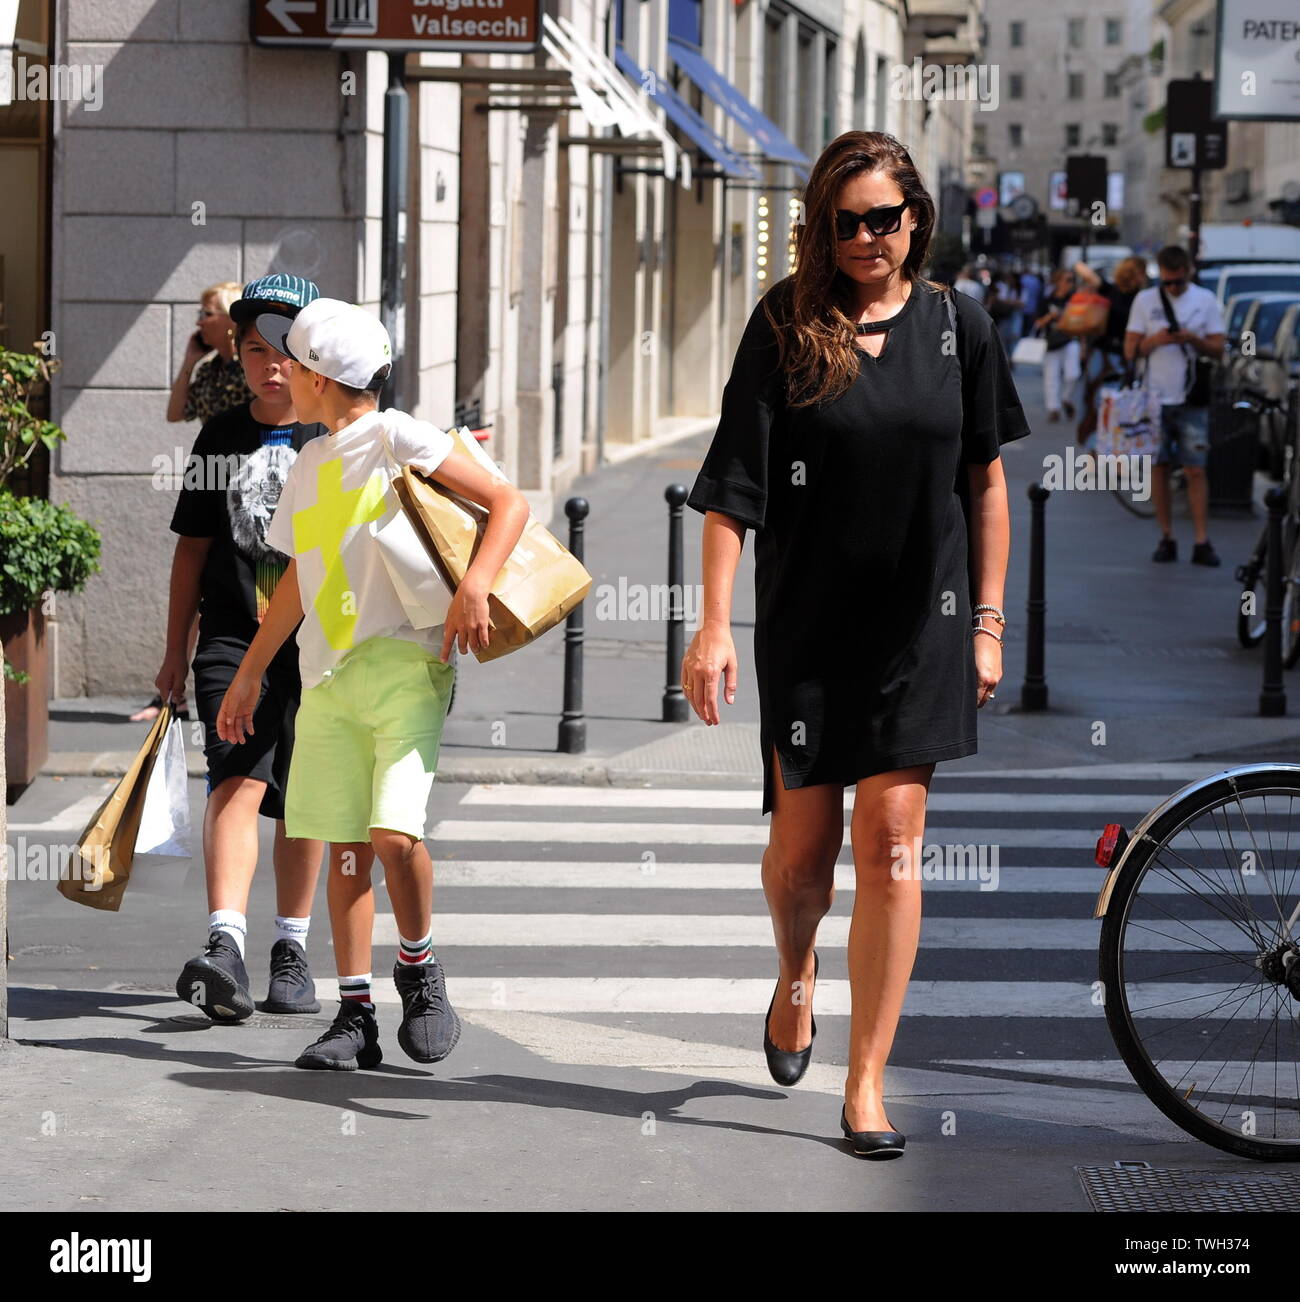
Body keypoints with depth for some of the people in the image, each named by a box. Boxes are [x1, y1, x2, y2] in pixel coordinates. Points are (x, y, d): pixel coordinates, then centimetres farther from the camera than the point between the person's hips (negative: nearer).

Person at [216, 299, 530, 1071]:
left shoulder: (395, 438, -4)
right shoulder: (309, 466, 17)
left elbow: (509, 503, -8)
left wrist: (475, 587, -22)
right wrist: (250, 674, 27)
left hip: (405, 667, -6)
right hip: (328, 678, 7)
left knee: (393, 832, -19)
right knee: (346, 846, 3)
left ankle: (420, 967, 5)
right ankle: (356, 1015, 8)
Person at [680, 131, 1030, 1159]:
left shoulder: (958, 326, 1)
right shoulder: (786, 325, -5)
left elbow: (988, 483, 8)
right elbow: (733, 485, -7)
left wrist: (989, 622, 5)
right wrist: (714, 624, -14)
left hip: (920, 623, 0)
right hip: (806, 621, 0)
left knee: (889, 840, -5)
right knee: (803, 849, 6)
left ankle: (867, 1082, 2)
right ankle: (796, 973, 41)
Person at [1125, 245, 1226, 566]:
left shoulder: (1205, 300, 5)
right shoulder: (1145, 300, 6)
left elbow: (1218, 348, 4)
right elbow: (1130, 350, 5)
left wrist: (1194, 340, -15)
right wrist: (1155, 340, -14)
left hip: (1191, 400, -1)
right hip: (1155, 397, 1)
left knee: (1195, 470, -5)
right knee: (1159, 468, 3)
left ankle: (1201, 541, -6)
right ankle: (1166, 537, 10)